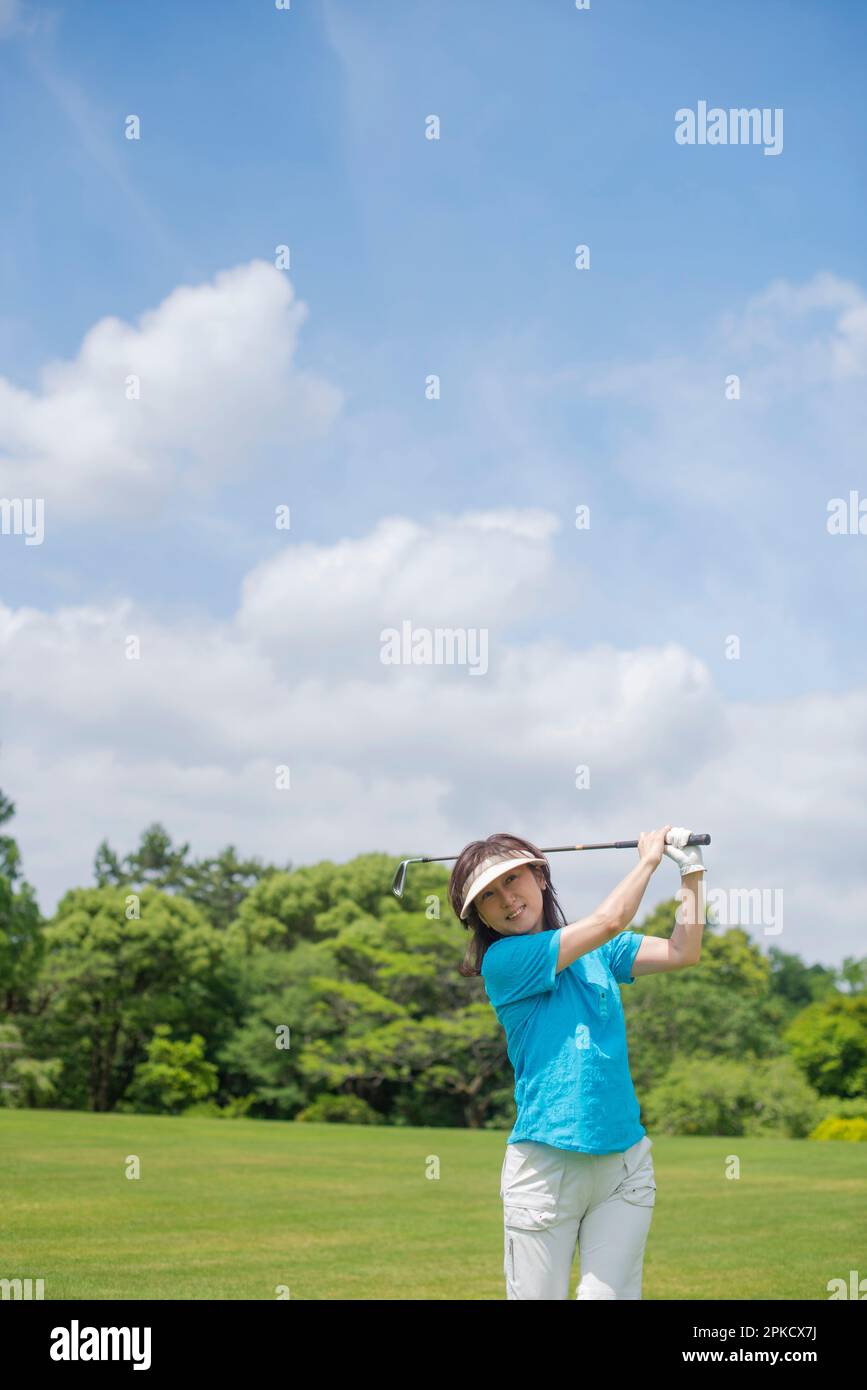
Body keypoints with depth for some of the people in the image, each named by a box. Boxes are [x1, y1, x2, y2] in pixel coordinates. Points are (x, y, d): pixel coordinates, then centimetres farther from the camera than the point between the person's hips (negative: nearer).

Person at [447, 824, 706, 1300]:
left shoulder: (599, 951, 13)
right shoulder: (503, 961, -6)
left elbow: (683, 952, 10)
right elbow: (610, 921, -10)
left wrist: (691, 872, 7)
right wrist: (648, 858, 4)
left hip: (626, 1160, 5)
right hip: (545, 1167, -4)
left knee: (613, 1294, -1)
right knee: (538, 1295, -2)